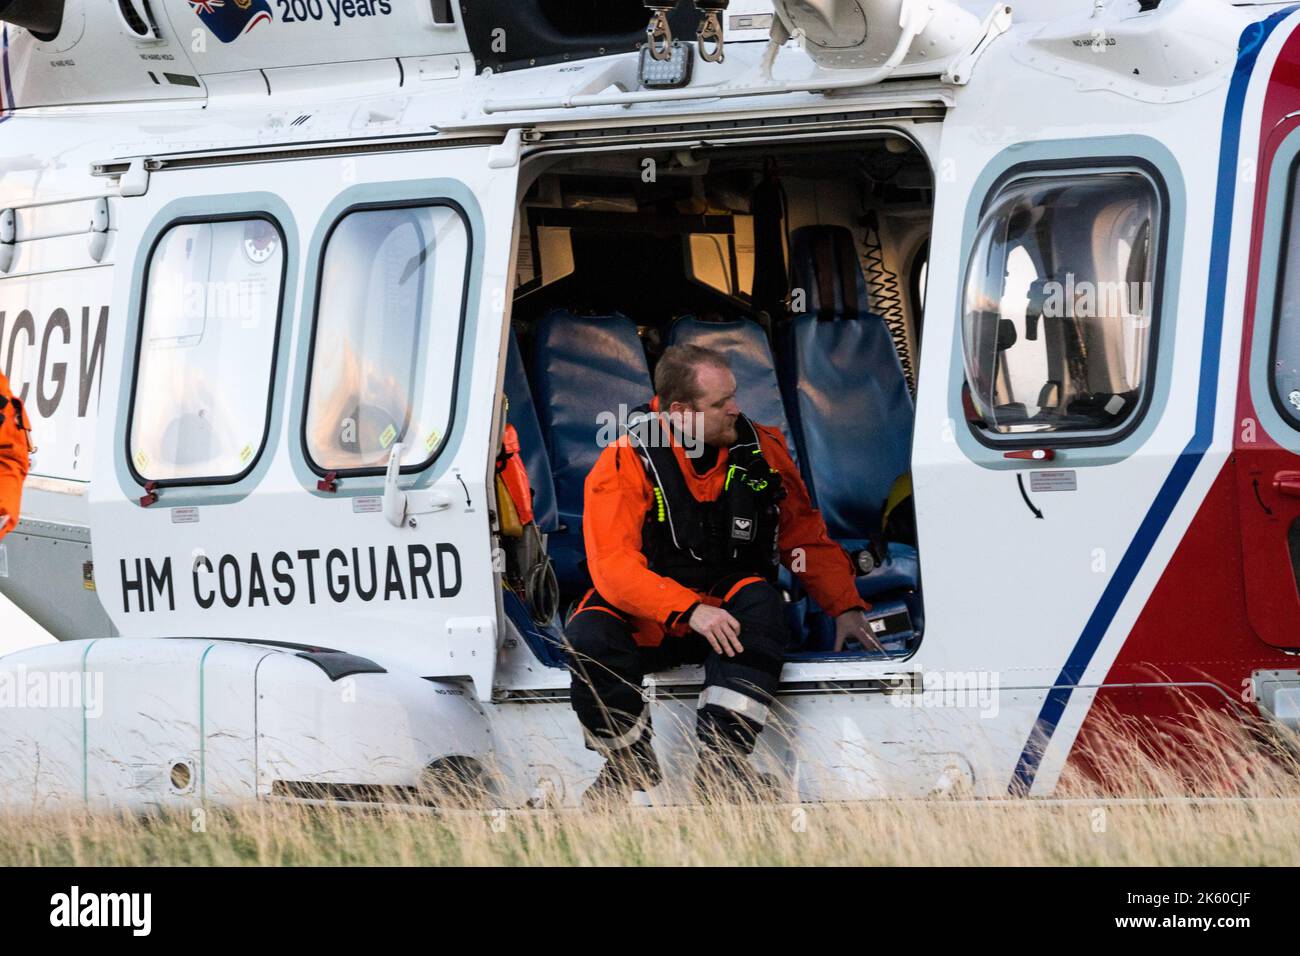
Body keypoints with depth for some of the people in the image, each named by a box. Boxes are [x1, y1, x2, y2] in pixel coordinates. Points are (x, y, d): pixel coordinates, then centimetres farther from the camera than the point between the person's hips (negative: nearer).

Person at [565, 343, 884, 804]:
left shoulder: (760, 451, 1)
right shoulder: (624, 463, -10)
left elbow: (808, 538, 13)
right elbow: (613, 568, -19)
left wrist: (845, 606, 1)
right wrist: (690, 610, -32)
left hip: (725, 608, 2)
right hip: (646, 623, -2)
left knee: (761, 604, -32)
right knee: (588, 637, -32)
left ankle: (720, 761, -36)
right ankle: (630, 761, -6)